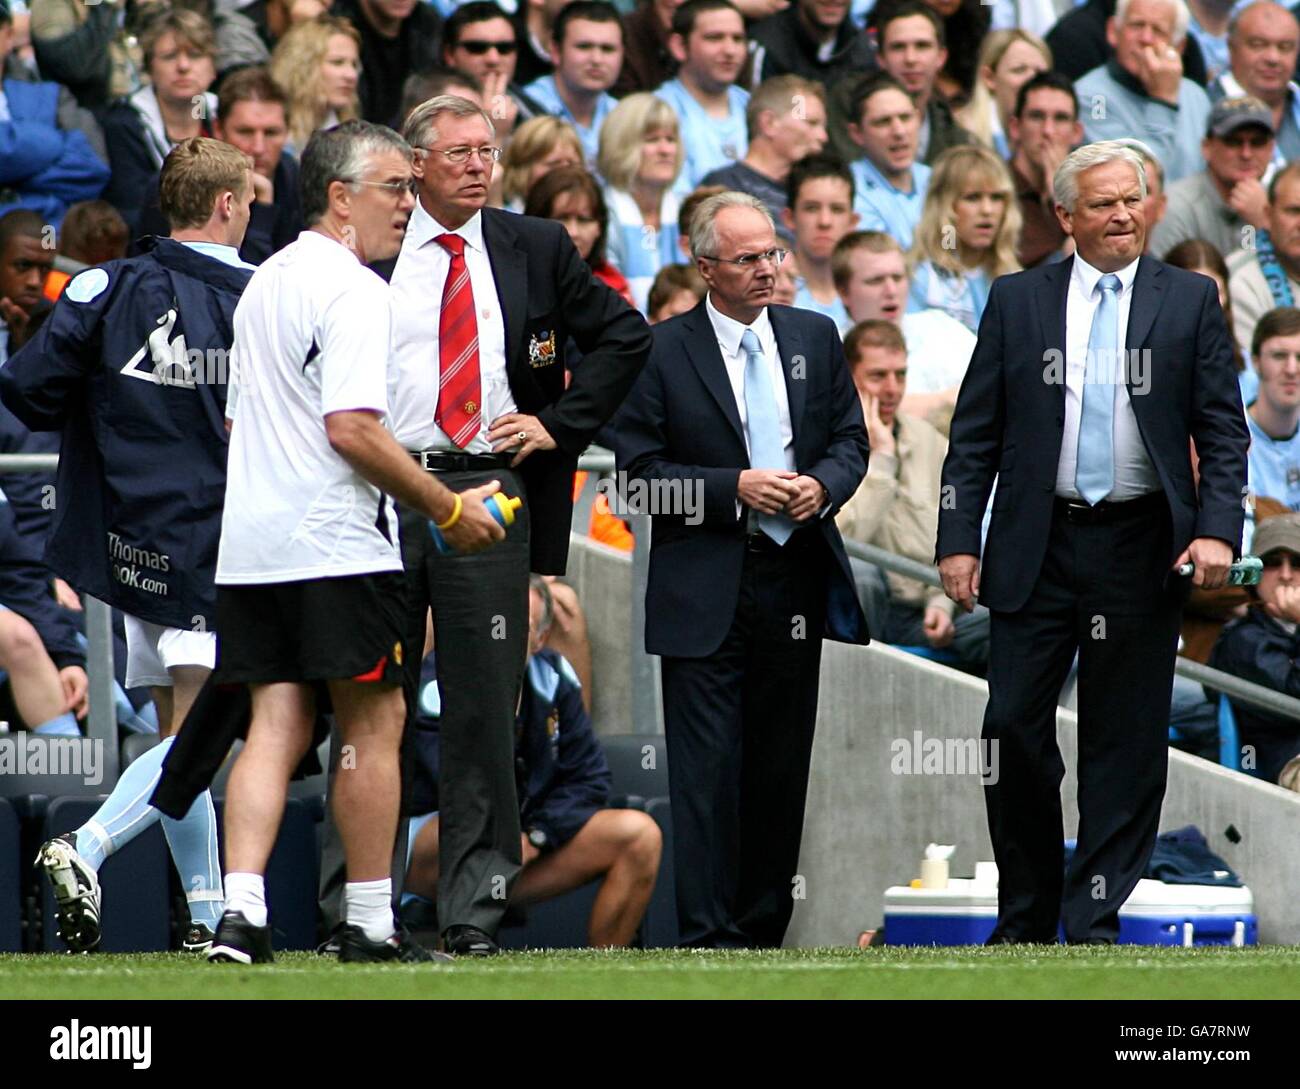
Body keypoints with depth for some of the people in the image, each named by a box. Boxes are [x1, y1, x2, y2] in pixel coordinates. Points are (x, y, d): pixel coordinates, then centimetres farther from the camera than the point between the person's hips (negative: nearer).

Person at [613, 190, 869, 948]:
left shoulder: (815, 338, 10)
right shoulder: (663, 352, -3)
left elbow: (851, 441, 14)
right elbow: (640, 470, -6)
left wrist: (823, 484, -7)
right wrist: (735, 488, -16)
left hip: (796, 578, 4)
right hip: (705, 588, -4)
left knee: (782, 764, 8)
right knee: (708, 765, -8)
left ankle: (764, 928, 16)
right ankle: (709, 934, -8)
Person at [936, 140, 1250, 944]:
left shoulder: (1190, 302, 5)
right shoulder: (1017, 302, 7)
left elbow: (1223, 431, 3)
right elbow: (975, 434, 7)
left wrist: (1218, 530, -10)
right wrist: (958, 540, -1)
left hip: (1141, 552, -1)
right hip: (1037, 552, 1)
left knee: (1126, 741, 2)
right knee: (1015, 729, 0)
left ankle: (1096, 919, 8)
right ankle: (1026, 917, 12)